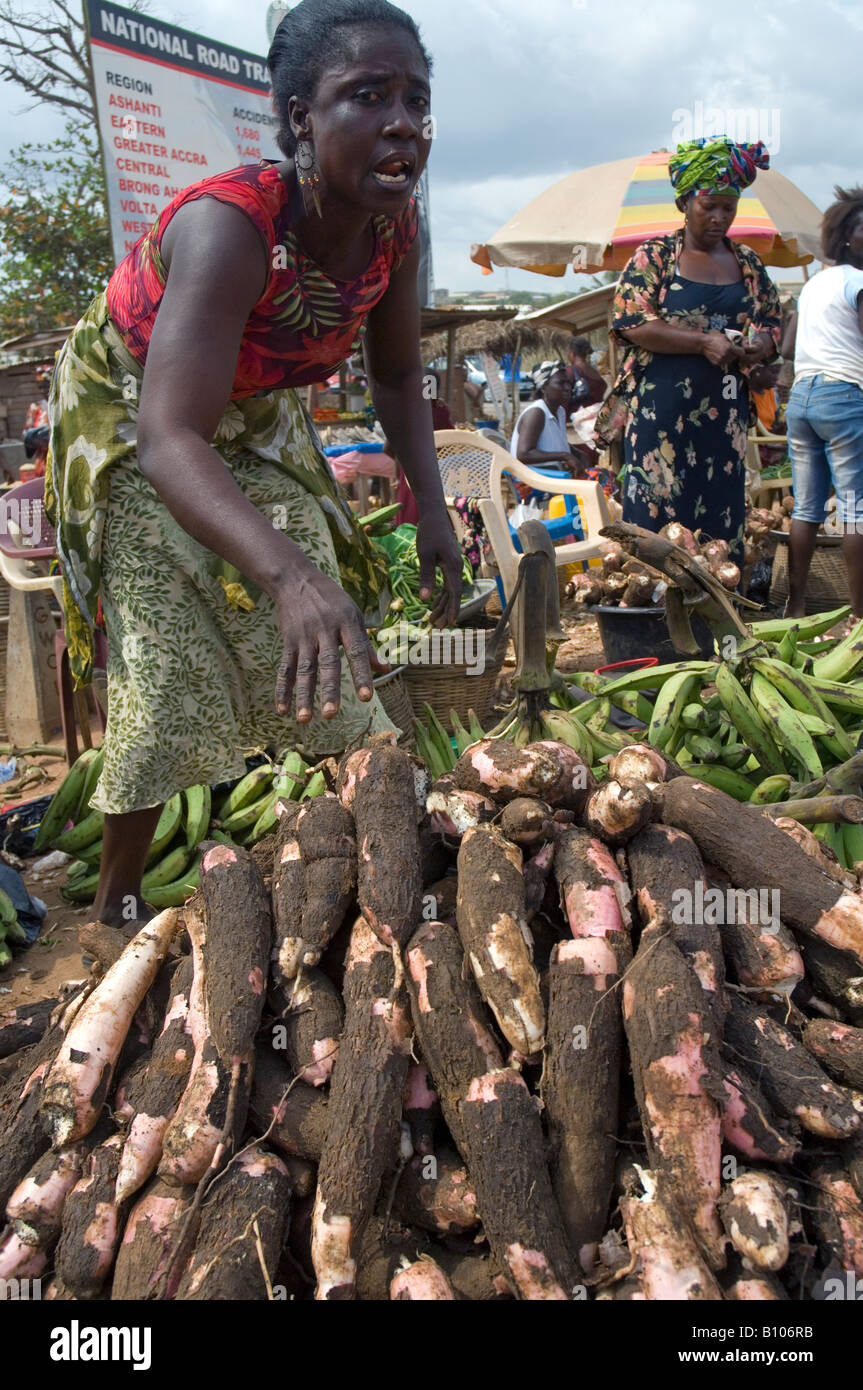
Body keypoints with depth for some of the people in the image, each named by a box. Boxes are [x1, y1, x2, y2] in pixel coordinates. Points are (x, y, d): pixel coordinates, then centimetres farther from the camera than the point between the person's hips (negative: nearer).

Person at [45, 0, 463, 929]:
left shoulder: (393, 228, -17)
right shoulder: (228, 226, -38)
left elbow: (397, 379, -1)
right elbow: (170, 438, -47)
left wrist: (430, 509, -15)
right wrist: (286, 573, -62)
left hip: (254, 416, 6)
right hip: (131, 414, -6)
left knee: (317, 643, 5)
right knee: (170, 665, -9)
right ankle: (114, 899, 10)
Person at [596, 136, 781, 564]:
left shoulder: (747, 263, 13)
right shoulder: (655, 256, 1)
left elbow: (772, 324, 17)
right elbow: (631, 323, -9)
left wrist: (758, 345, -9)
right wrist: (703, 342, -18)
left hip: (724, 413, 4)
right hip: (661, 412, -4)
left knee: (721, 520, 4)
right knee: (655, 519, -5)